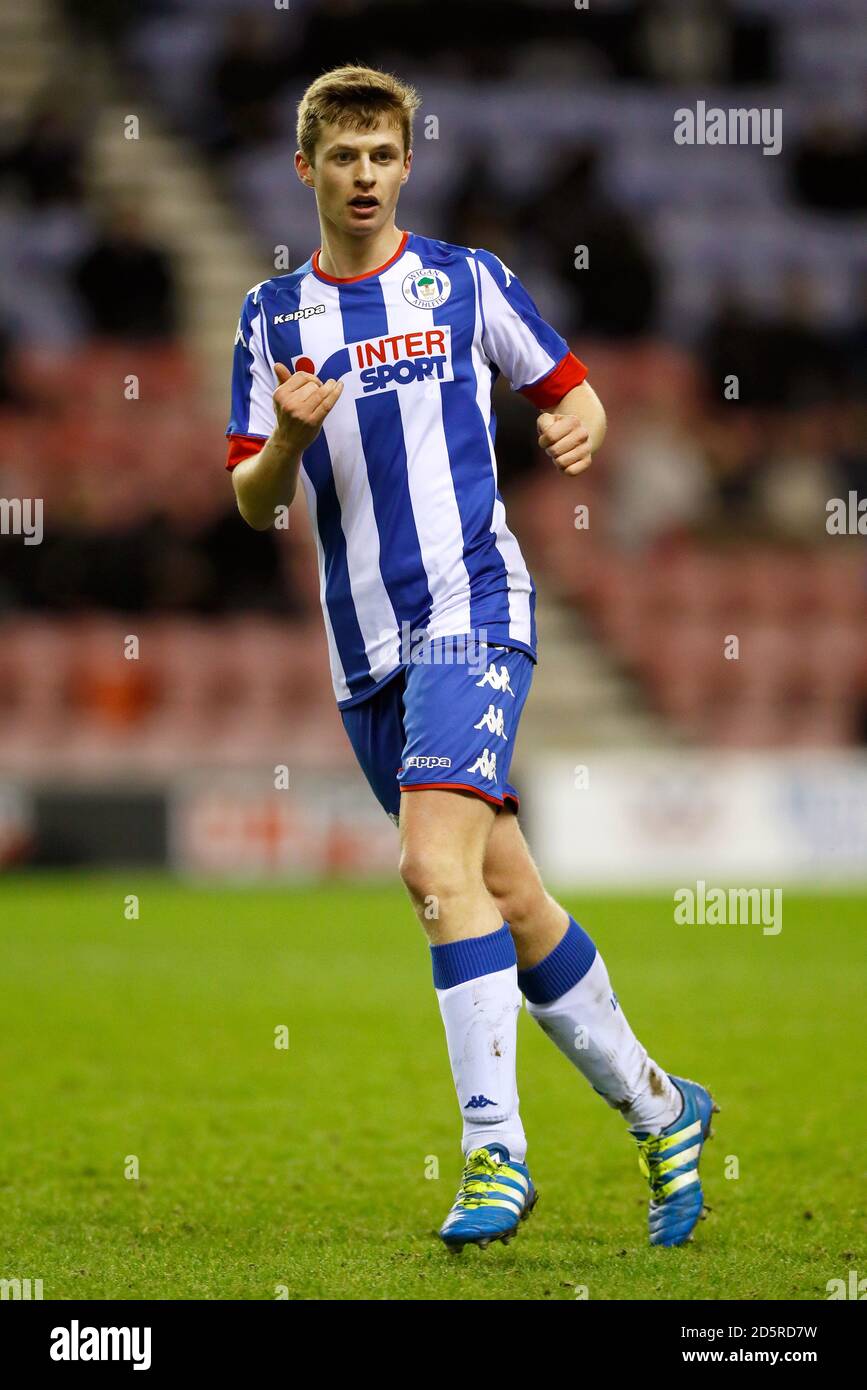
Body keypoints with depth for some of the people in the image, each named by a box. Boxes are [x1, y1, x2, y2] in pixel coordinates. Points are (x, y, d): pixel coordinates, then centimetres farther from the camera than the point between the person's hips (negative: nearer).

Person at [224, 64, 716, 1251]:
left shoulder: (466, 283, 3)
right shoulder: (273, 318, 10)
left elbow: (571, 390, 11)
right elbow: (251, 501, 8)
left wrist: (577, 432, -12)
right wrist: (288, 438, -14)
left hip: (472, 608, -4)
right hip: (366, 649, 5)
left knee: (438, 864, -23)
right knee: (507, 900, 9)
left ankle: (496, 1152, -22)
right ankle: (657, 1108, 24)